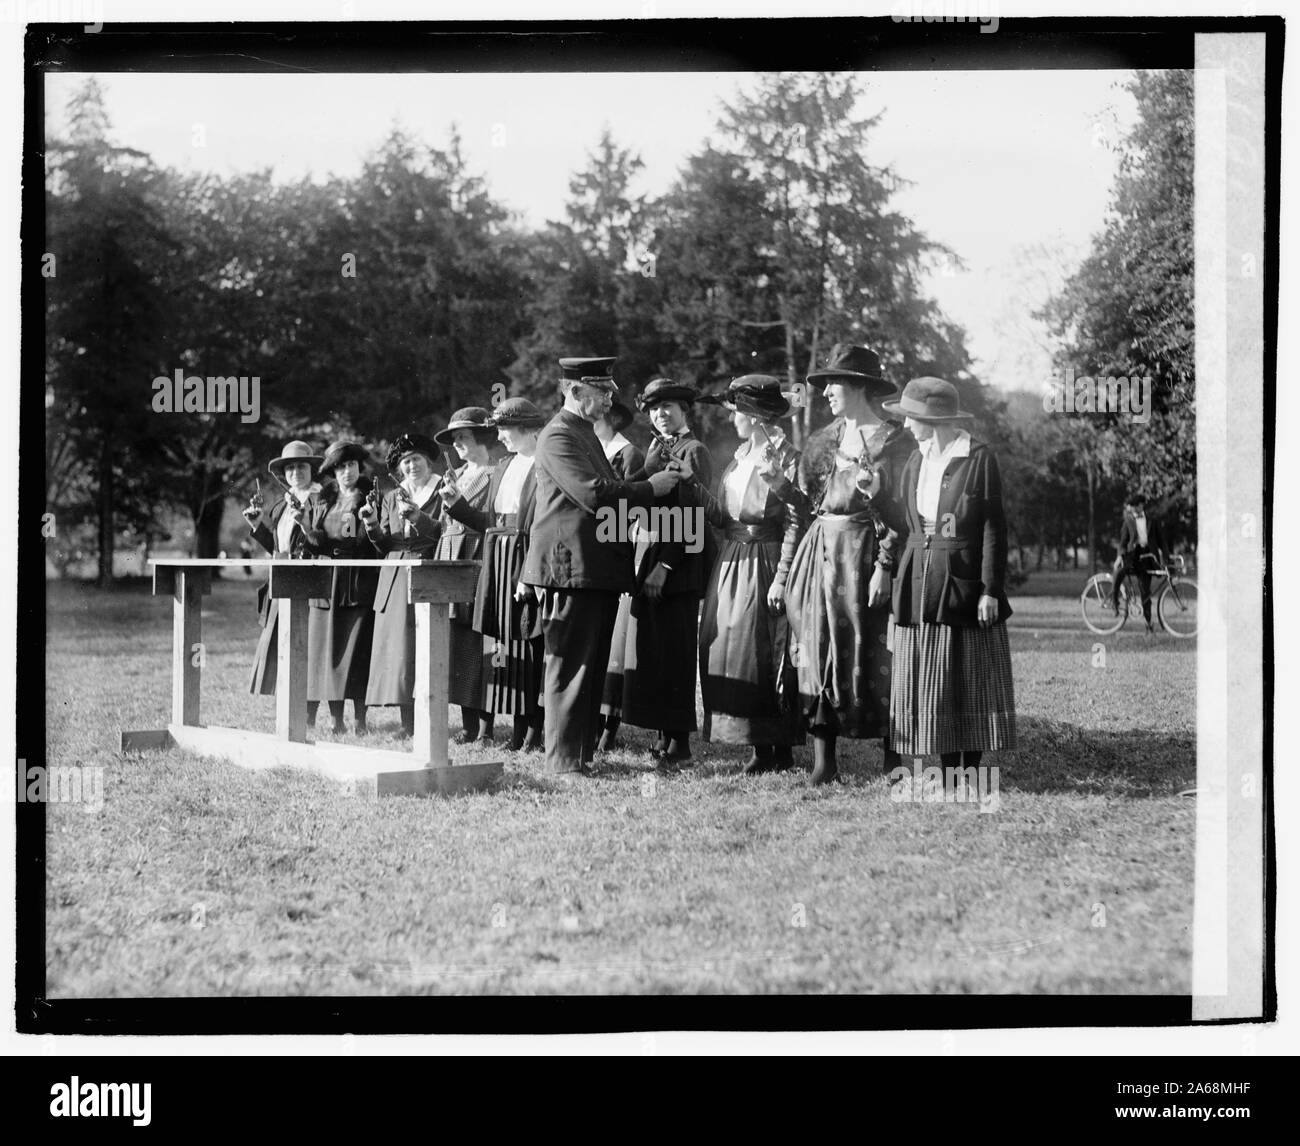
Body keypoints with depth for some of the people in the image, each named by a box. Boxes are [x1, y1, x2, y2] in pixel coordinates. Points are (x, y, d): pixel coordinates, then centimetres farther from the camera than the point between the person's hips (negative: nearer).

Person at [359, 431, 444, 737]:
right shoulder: (392, 498, 18)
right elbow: (384, 547, 15)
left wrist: (419, 518, -19)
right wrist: (372, 525, -2)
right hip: (394, 582, 5)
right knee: (396, 648, 0)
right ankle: (408, 724, 3)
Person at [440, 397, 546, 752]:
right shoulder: (503, 468, 17)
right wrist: (458, 504, 7)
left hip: (530, 565, -8)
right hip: (499, 566, 8)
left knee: (531, 648, -5)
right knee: (508, 646, 9)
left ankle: (535, 730, 1)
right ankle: (519, 730, 14)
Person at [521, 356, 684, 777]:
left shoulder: (585, 434, 21)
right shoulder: (558, 436, -12)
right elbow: (593, 494, -21)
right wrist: (651, 487, -13)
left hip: (597, 568, 10)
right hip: (572, 566, -10)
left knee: (592, 667, 12)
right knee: (571, 667, -6)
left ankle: (582, 753, 19)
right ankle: (564, 761, -3)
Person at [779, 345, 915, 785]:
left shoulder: (894, 441, -5)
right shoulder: (825, 440, 15)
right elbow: (811, 504, 16)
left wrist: (885, 567, -17)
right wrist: (778, 482, 0)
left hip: (864, 554, -6)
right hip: (820, 555, 6)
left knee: (872, 656, -3)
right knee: (818, 653, 1)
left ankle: (892, 760, 6)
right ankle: (823, 758, 3)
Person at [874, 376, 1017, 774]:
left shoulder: (979, 459, -8)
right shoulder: (917, 461, 11)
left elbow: (993, 529, -9)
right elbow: (906, 523, 13)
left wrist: (991, 589, -13)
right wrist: (875, 491, 3)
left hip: (964, 583, -6)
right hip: (920, 583, 6)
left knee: (970, 681, 1)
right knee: (930, 682, 6)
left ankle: (970, 772, 7)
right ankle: (949, 770, 13)